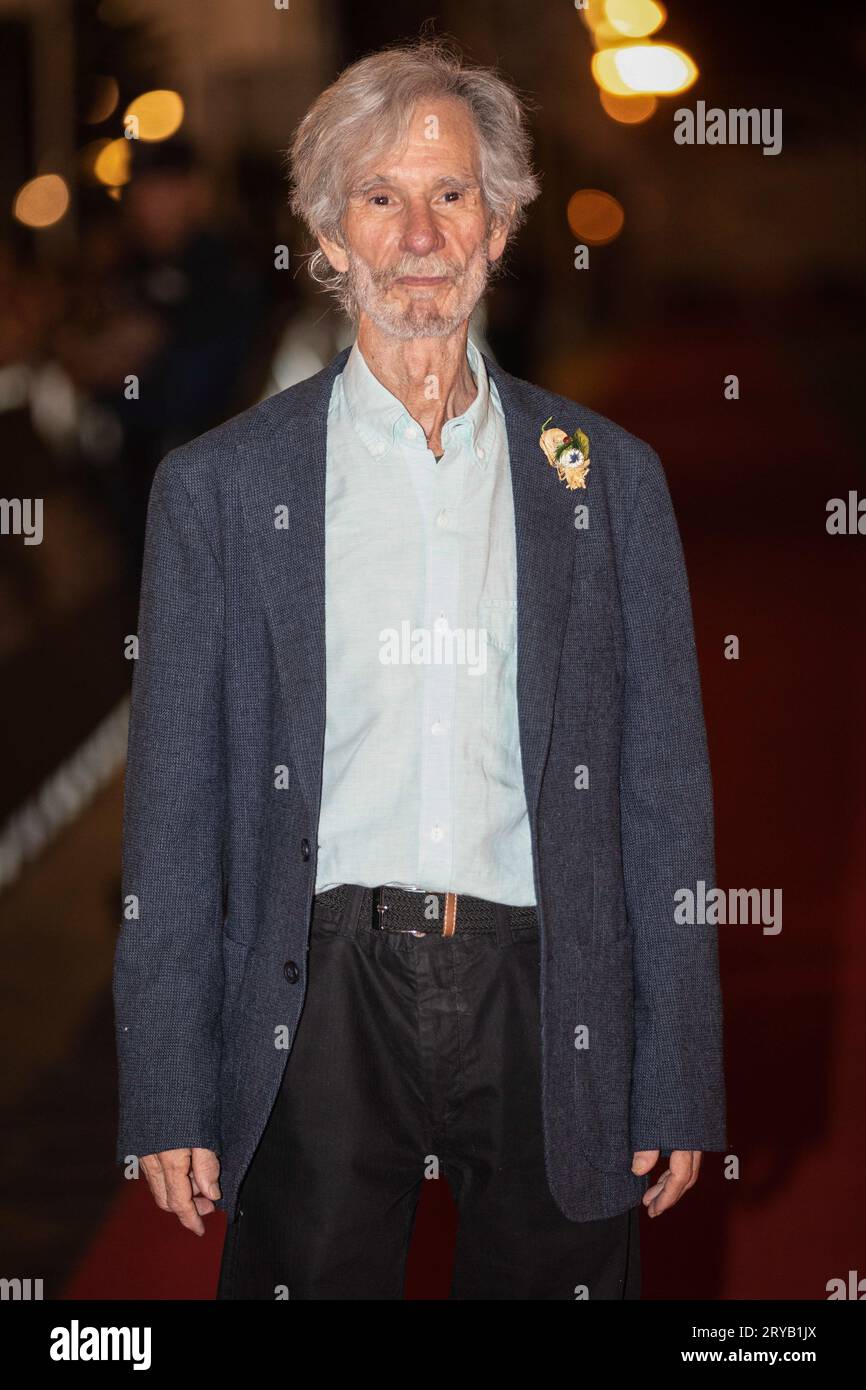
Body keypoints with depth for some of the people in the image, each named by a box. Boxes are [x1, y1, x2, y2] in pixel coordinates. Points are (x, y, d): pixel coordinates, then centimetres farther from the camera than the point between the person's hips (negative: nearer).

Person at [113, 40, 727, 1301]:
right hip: (321, 1007, -1)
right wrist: (169, 1097, 0)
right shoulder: (222, 484, 5)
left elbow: (664, 796, 8)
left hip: (551, 1008, 1)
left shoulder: (607, 476, 8)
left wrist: (679, 1091, 4)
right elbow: (174, 808, 5)